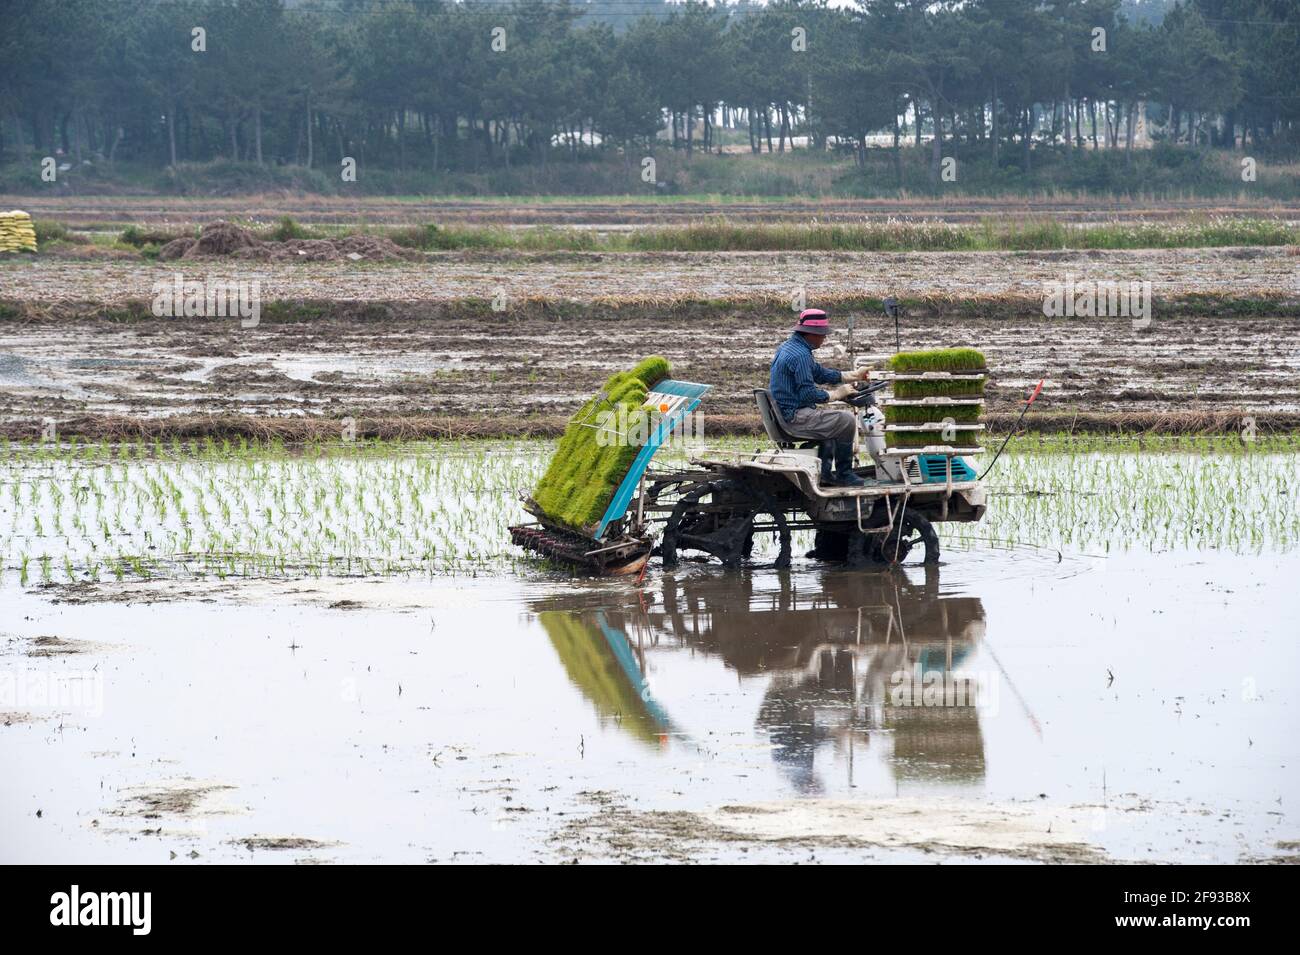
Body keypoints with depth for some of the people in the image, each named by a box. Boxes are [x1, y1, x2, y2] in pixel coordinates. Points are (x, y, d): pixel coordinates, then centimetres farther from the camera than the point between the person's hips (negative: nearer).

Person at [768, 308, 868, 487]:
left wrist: (853, 376, 20)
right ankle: (844, 475, 2)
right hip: (794, 417, -11)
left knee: (831, 419, 28)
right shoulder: (801, 355, -21)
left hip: (783, 415, 11)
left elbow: (820, 373, 21)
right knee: (847, 420, -9)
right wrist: (837, 394, -10)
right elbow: (808, 394, -24)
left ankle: (824, 473, 24)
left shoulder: (788, 346, 13)